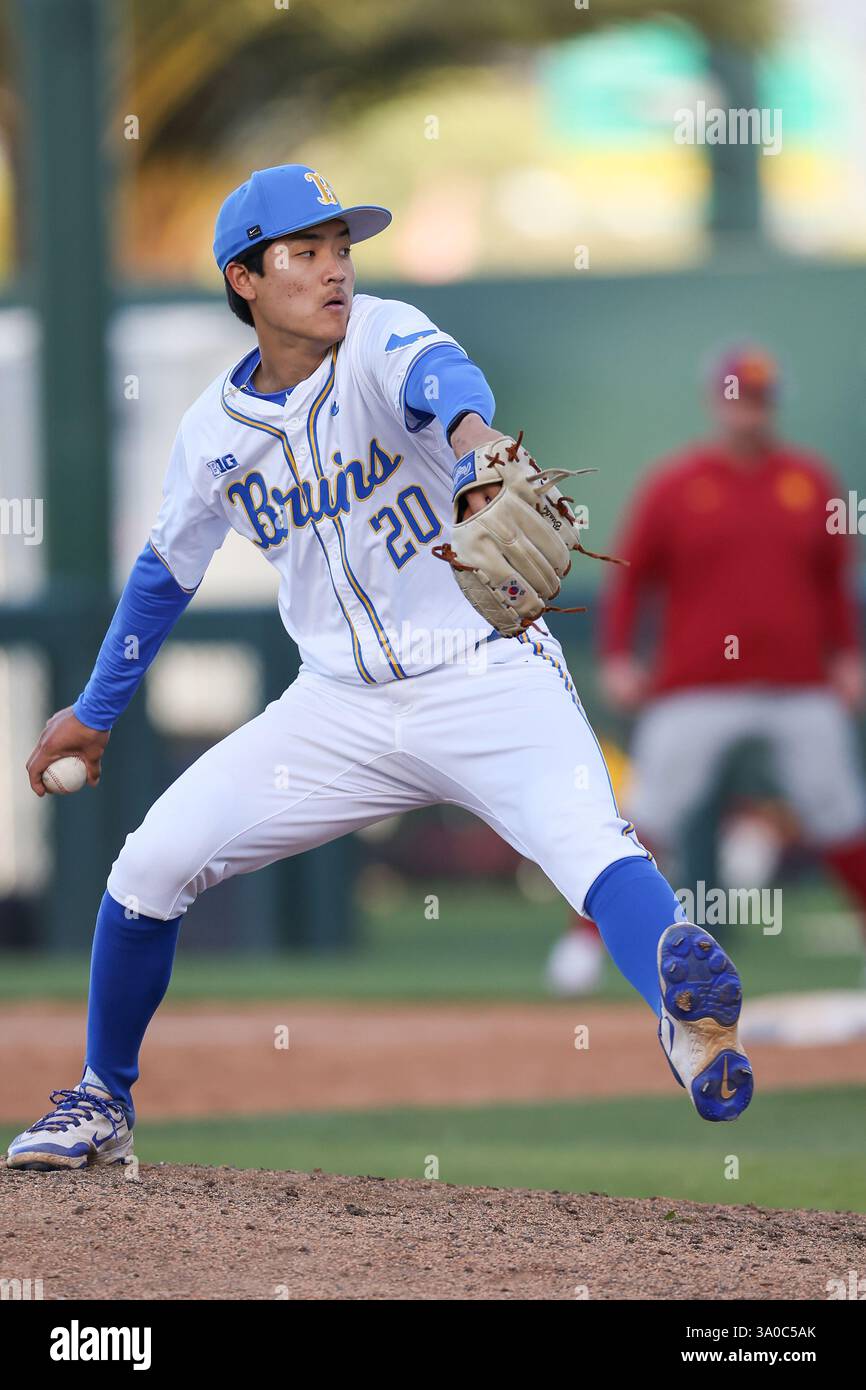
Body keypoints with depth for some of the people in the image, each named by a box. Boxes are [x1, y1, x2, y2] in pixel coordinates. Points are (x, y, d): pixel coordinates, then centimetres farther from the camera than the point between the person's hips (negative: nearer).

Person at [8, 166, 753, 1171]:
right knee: (152, 864, -2)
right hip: (340, 710, 4)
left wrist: (471, 430, -62)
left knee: (586, 840, -32)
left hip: (487, 682, -4)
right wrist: (95, 710, 28)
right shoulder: (214, 430, 3)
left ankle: (693, 1023, -56)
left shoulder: (380, 340, -11)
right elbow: (166, 571, 21)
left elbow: (434, 371, -37)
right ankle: (103, 1104, 19)